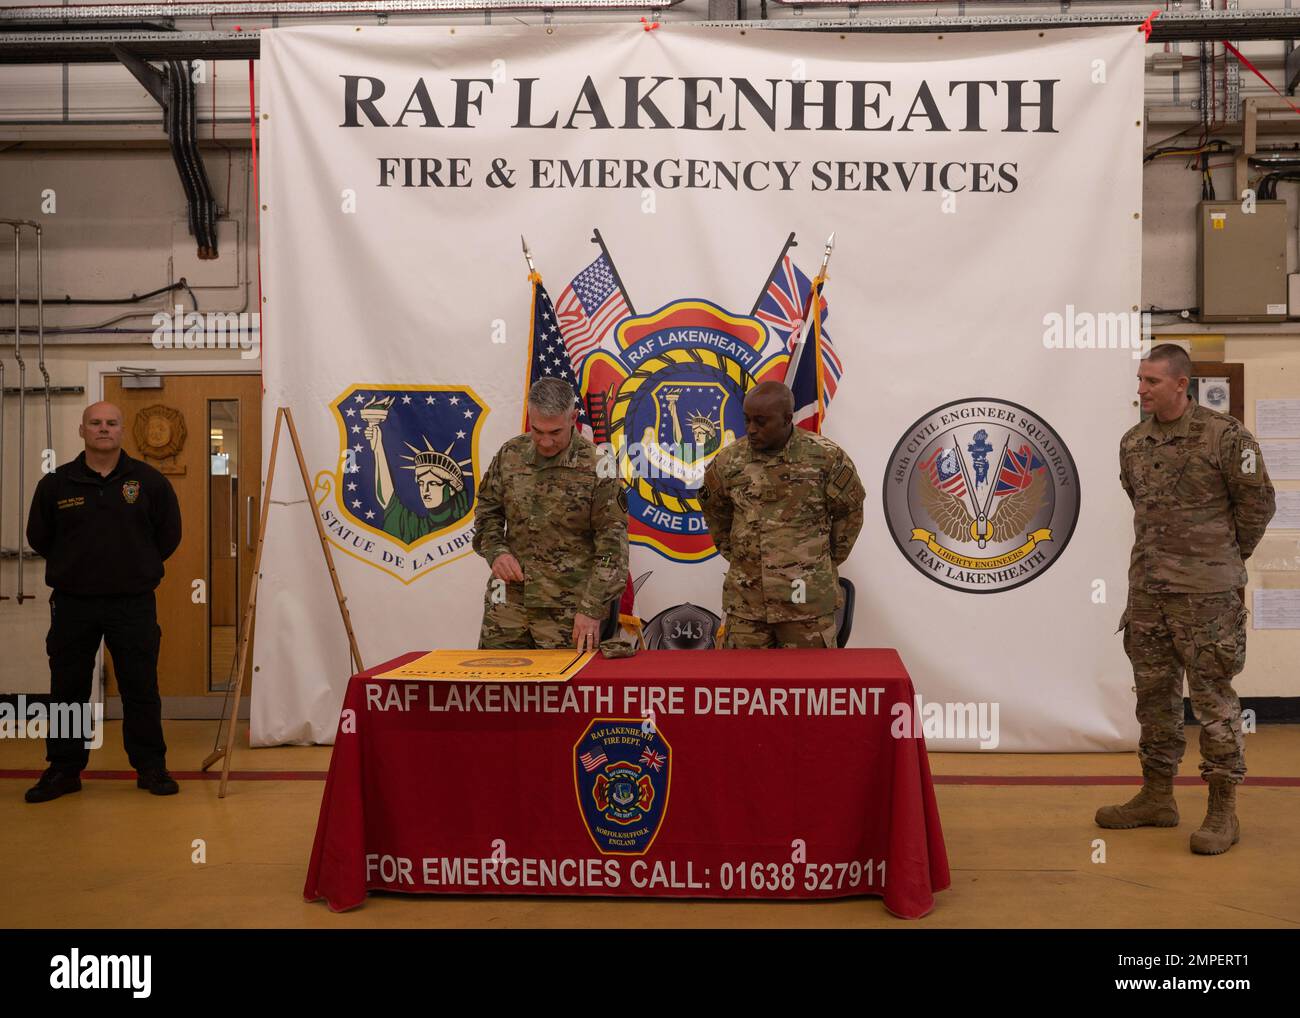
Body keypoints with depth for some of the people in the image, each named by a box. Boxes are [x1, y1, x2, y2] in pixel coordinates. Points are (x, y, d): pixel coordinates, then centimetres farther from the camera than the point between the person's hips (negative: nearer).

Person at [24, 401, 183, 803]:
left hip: (133, 603, -1)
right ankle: (64, 769, 22)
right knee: (67, 690, 9)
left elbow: (169, 534, 9)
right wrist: (75, 565, 14)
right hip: (72, 604, 1)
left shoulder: (149, 480, 0)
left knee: (141, 690, 4)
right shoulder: (56, 483, 1)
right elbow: (38, 537, 13)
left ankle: (151, 767, 14)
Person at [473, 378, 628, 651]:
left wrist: (592, 608, -15)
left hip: (566, 610, -4)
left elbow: (612, 545, -11)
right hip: (508, 600, 4)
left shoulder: (595, 468, -10)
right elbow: (487, 511, 15)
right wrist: (495, 552, -3)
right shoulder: (510, 454, 3)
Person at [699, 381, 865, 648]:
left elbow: (849, 511, 7)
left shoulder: (826, 457, -7)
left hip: (806, 599, -2)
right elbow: (713, 509, 19)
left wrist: (828, 561, 9)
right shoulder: (729, 460, 0)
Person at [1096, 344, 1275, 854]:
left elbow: (1257, 502, -2)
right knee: (1154, 693, 13)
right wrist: (1157, 553, 15)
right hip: (1146, 588, 6)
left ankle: (1223, 810, 11)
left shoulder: (1224, 436, -10)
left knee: (1212, 697, 0)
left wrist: (1226, 559, 6)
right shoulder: (1132, 443, 8)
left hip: (1206, 592, -6)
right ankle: (1157, 796, 25)